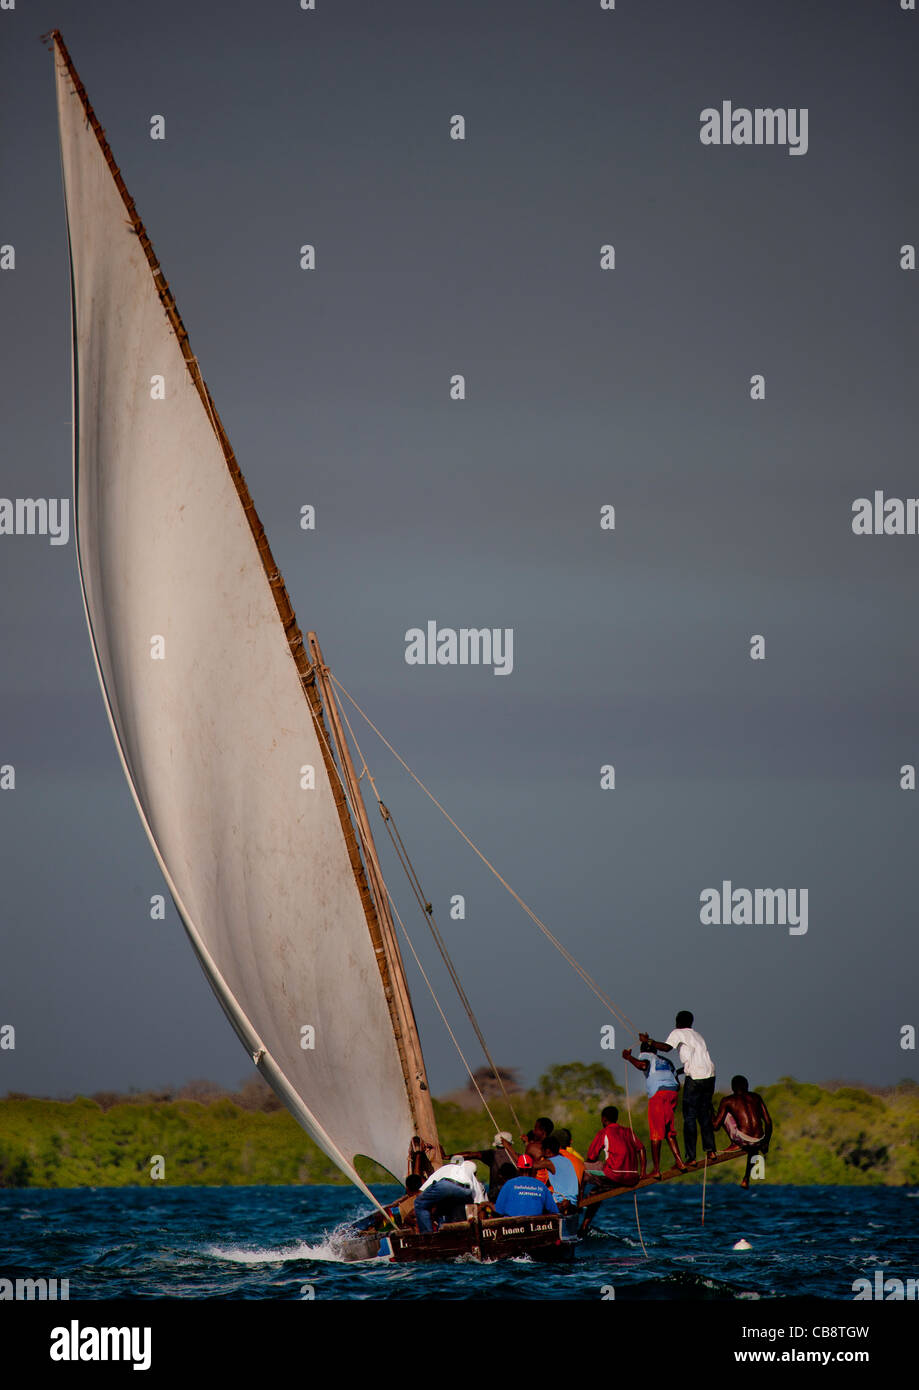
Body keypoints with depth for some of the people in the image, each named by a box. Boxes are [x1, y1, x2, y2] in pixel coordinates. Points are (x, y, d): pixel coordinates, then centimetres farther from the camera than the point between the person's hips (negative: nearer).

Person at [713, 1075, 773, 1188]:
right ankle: (746, 1180, 43)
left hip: (742, 1140, -4)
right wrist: (766, 1143, 29)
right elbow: (768, 1121, 16)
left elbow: (716, 1126, 7)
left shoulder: (728, 1100, 7)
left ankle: (734, 1144, 15)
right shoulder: (756, 1097, 16)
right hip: (759, 1140, 4)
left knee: (725, 1112, 18)